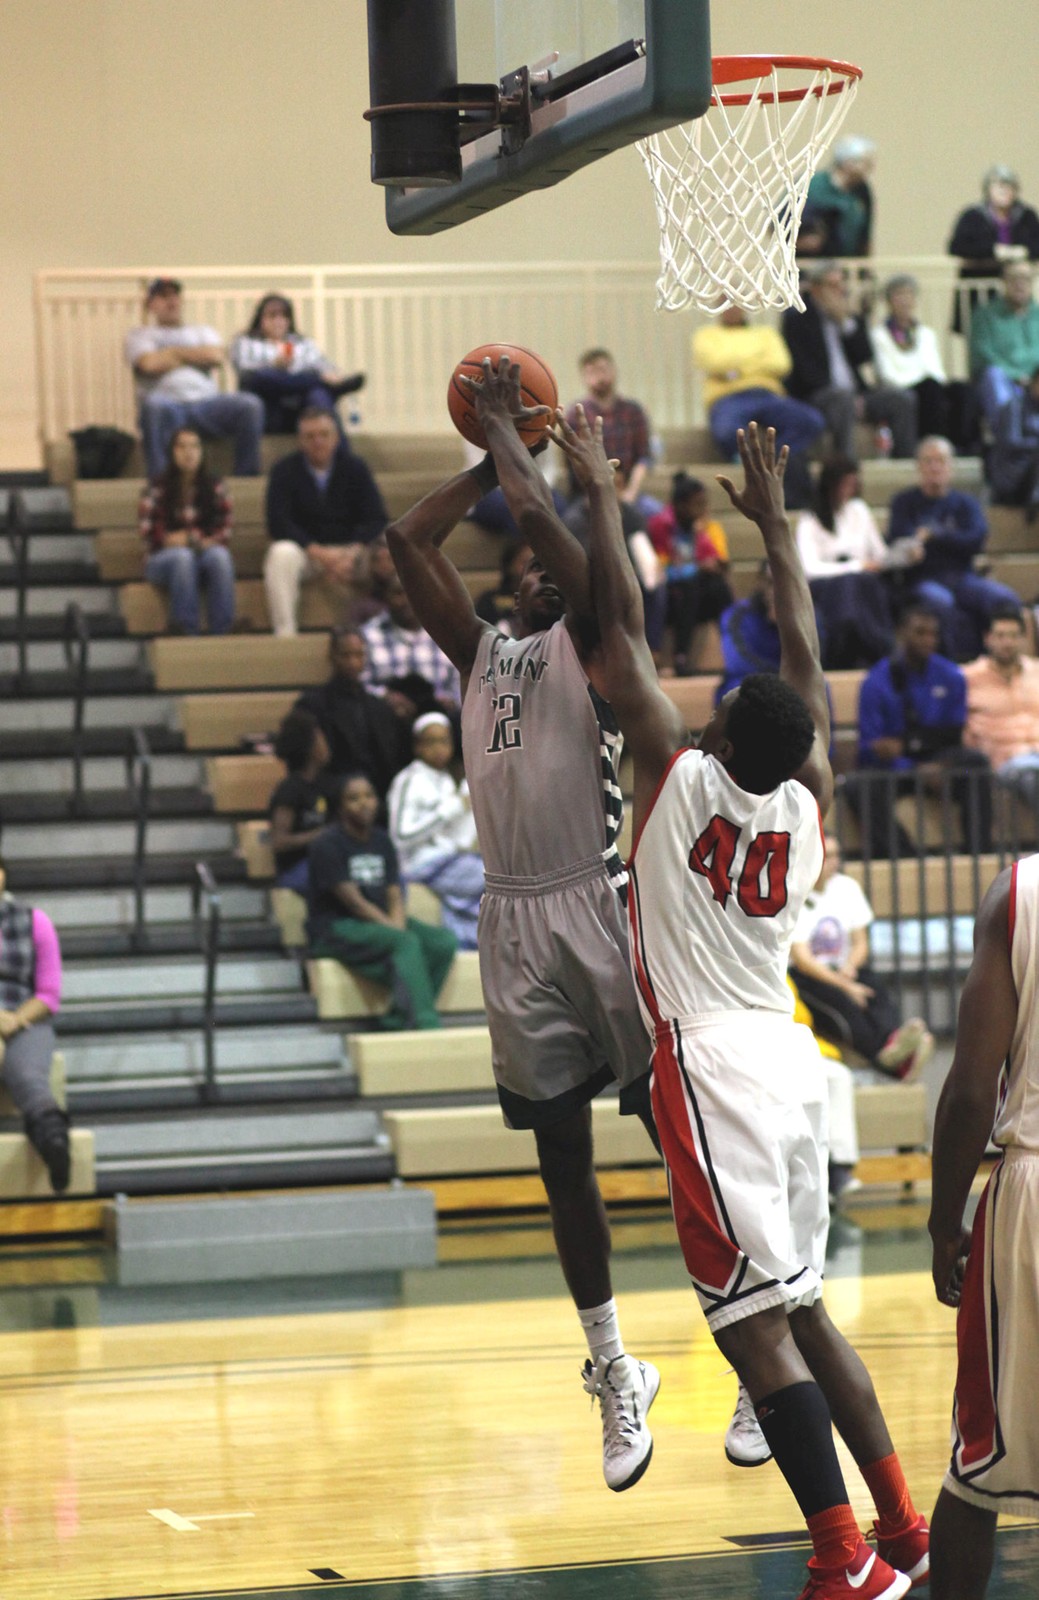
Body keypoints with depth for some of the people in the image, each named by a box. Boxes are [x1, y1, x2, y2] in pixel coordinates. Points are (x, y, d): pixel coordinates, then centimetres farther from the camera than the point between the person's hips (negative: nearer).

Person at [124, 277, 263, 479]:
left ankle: (247, 476, -26)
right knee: (155, 404, -41)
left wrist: (174, 352, 7)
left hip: (207, 402, 3)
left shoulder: (202, 330, 29)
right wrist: (197, 356, 9)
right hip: (169, 403, -3)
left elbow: (216, 357, 6)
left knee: (250, 405, -26)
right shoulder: (139, 335, 20)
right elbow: (150, 364, -2)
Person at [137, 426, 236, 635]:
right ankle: (185, 631, -40)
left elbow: (225, 529, 4)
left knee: (220, 555, -33)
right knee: (182, 556, -37)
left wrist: (202, 541, -14)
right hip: (164, 561, -2)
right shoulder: (156, 490, 2)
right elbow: (146, 532, -3)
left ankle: (221, 631, -39)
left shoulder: (215, 488, 9)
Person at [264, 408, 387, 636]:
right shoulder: (284, 471, -2)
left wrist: (352, 553, -25)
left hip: (349, 549, 2)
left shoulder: (355, 468, 3)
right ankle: (284, 633, -37)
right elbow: (278, 523, -13)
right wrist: (319, 553, -24)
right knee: (281, 554, -36)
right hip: (304, 548, -2)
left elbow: (376, 519, -6)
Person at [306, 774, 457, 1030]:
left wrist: (398, 925, -15)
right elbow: (353, 902, -14)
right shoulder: (327, 844, -9)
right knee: (406, 942, -33)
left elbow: (394, 896, 7)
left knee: (444, 941, -17)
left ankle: (396, 1023, -21)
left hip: (381, 922, 7)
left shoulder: (381, 841, 14)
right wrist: (395, 930, -19)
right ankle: (426, 1027, -41)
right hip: (335, 928, -7)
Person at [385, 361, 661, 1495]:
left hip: (596, 908, -6)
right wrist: (487, 457, 15)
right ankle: (617, 1379, 17)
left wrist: (507, 435, 1)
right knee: (562, 1154, 8)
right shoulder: (481, 653, 18)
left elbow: (537, 514, -12)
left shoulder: (591, 645, 1)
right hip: (514, 921, 6)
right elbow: (406, 542, 15)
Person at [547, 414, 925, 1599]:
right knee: (799, 1309, 18)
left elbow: (624, 629, -1)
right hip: (791, 1059, 7)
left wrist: (603, 495, 8)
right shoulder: (807, 801, 4)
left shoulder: (680, 776, -8)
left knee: (756, 1326, -9)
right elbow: (806, 657, 18)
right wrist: (775, 527, 27)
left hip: (711, 1065, -7)